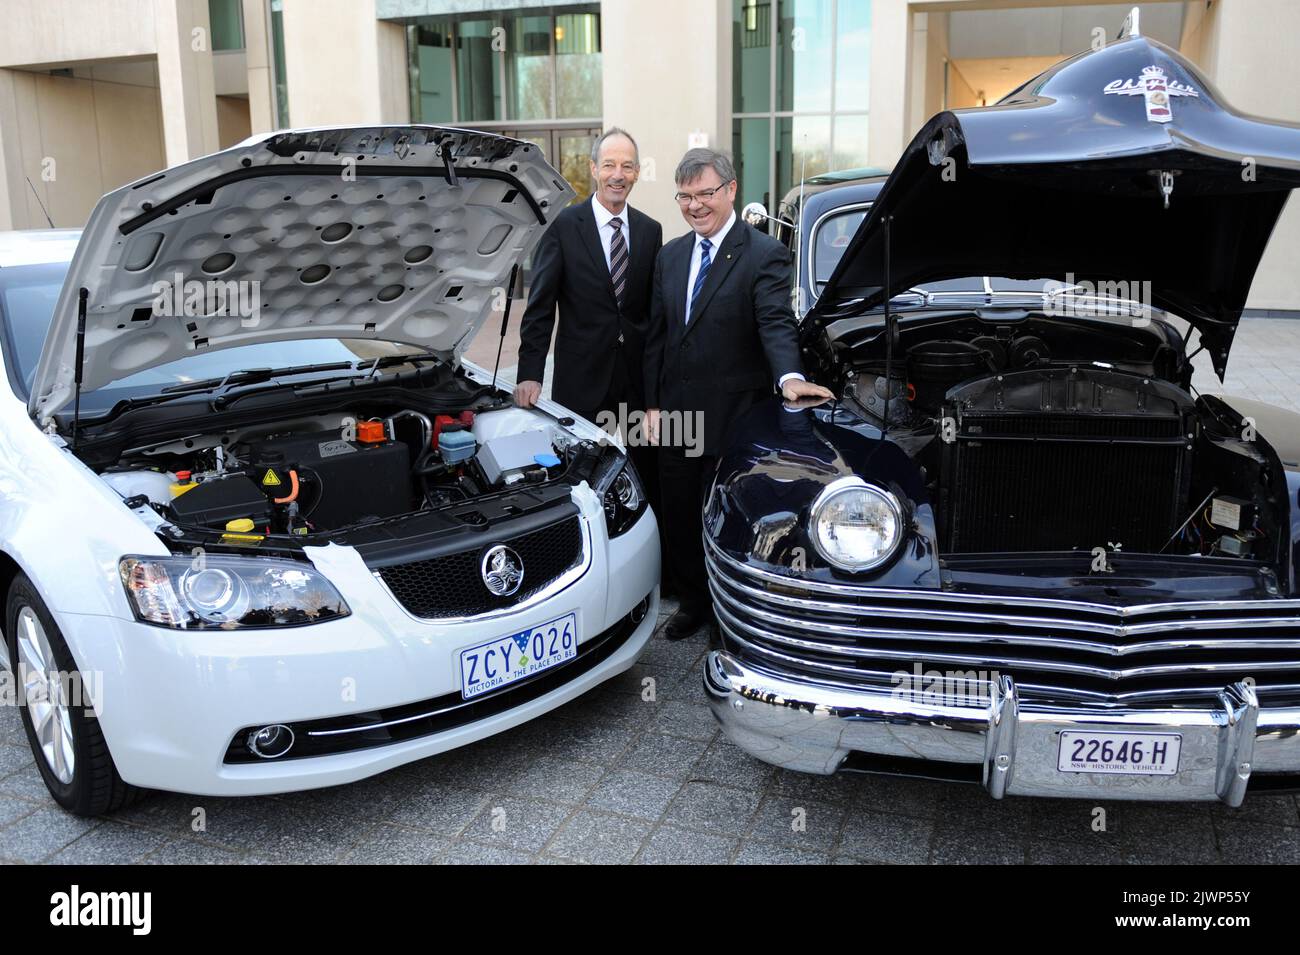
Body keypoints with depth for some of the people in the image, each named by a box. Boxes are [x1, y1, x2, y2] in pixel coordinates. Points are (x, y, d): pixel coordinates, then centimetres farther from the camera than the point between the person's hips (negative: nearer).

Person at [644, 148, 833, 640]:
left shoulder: (764, 254, -9)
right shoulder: (670, 255, 11)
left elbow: (776, 322, -22)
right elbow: (657, 334, 12)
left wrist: (789, 376, -41)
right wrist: (652, 403, 8)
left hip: (732, 418, -6)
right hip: (675, 415, 6)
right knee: (679, 517, 15)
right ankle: (692, 601, 33)